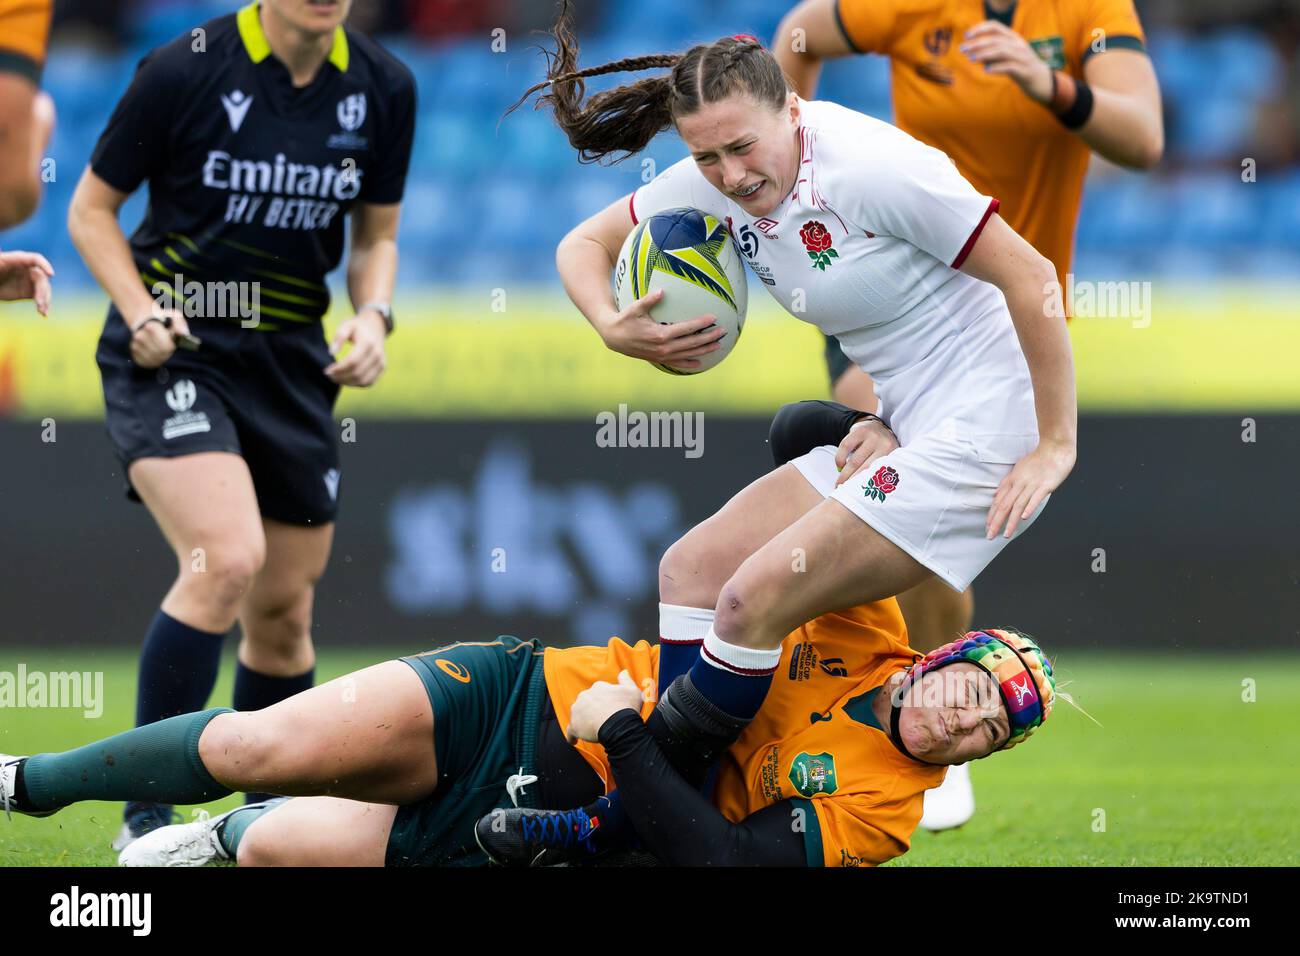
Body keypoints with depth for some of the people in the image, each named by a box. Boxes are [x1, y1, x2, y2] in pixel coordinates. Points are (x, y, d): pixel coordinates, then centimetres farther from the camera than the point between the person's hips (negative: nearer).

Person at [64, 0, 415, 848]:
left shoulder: (384, 90, 0)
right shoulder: (185, 71, -13)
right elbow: (92, 209, -2)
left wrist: (373, 316, -6)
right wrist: (142, 315, -16)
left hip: (291, 363, 5)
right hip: (171, 357, -5)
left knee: (283, 616, 8)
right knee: (227, 560, -26)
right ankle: (146, 811, -17)